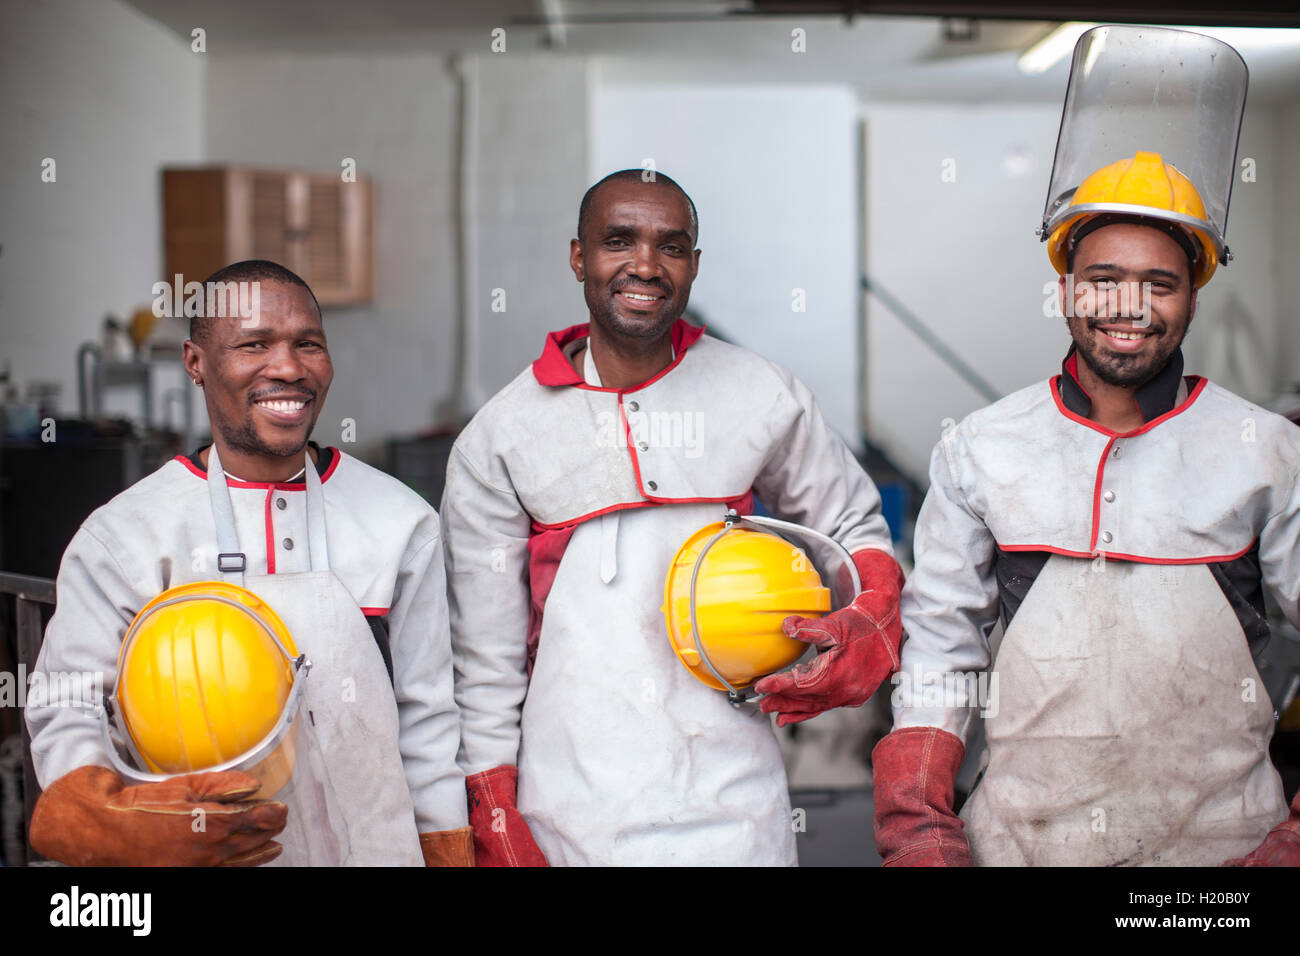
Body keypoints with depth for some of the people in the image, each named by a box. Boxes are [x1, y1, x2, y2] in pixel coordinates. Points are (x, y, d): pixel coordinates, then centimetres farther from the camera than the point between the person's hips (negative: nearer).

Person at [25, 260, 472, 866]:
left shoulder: (401, 521, 0)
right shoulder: (119, 537, -6)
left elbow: (428, 728, 2)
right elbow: (68, 723, -9)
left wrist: (449, 856, -1)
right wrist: (128, 827, -27)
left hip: (374, 846, 2)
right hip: (195, 854, -1)